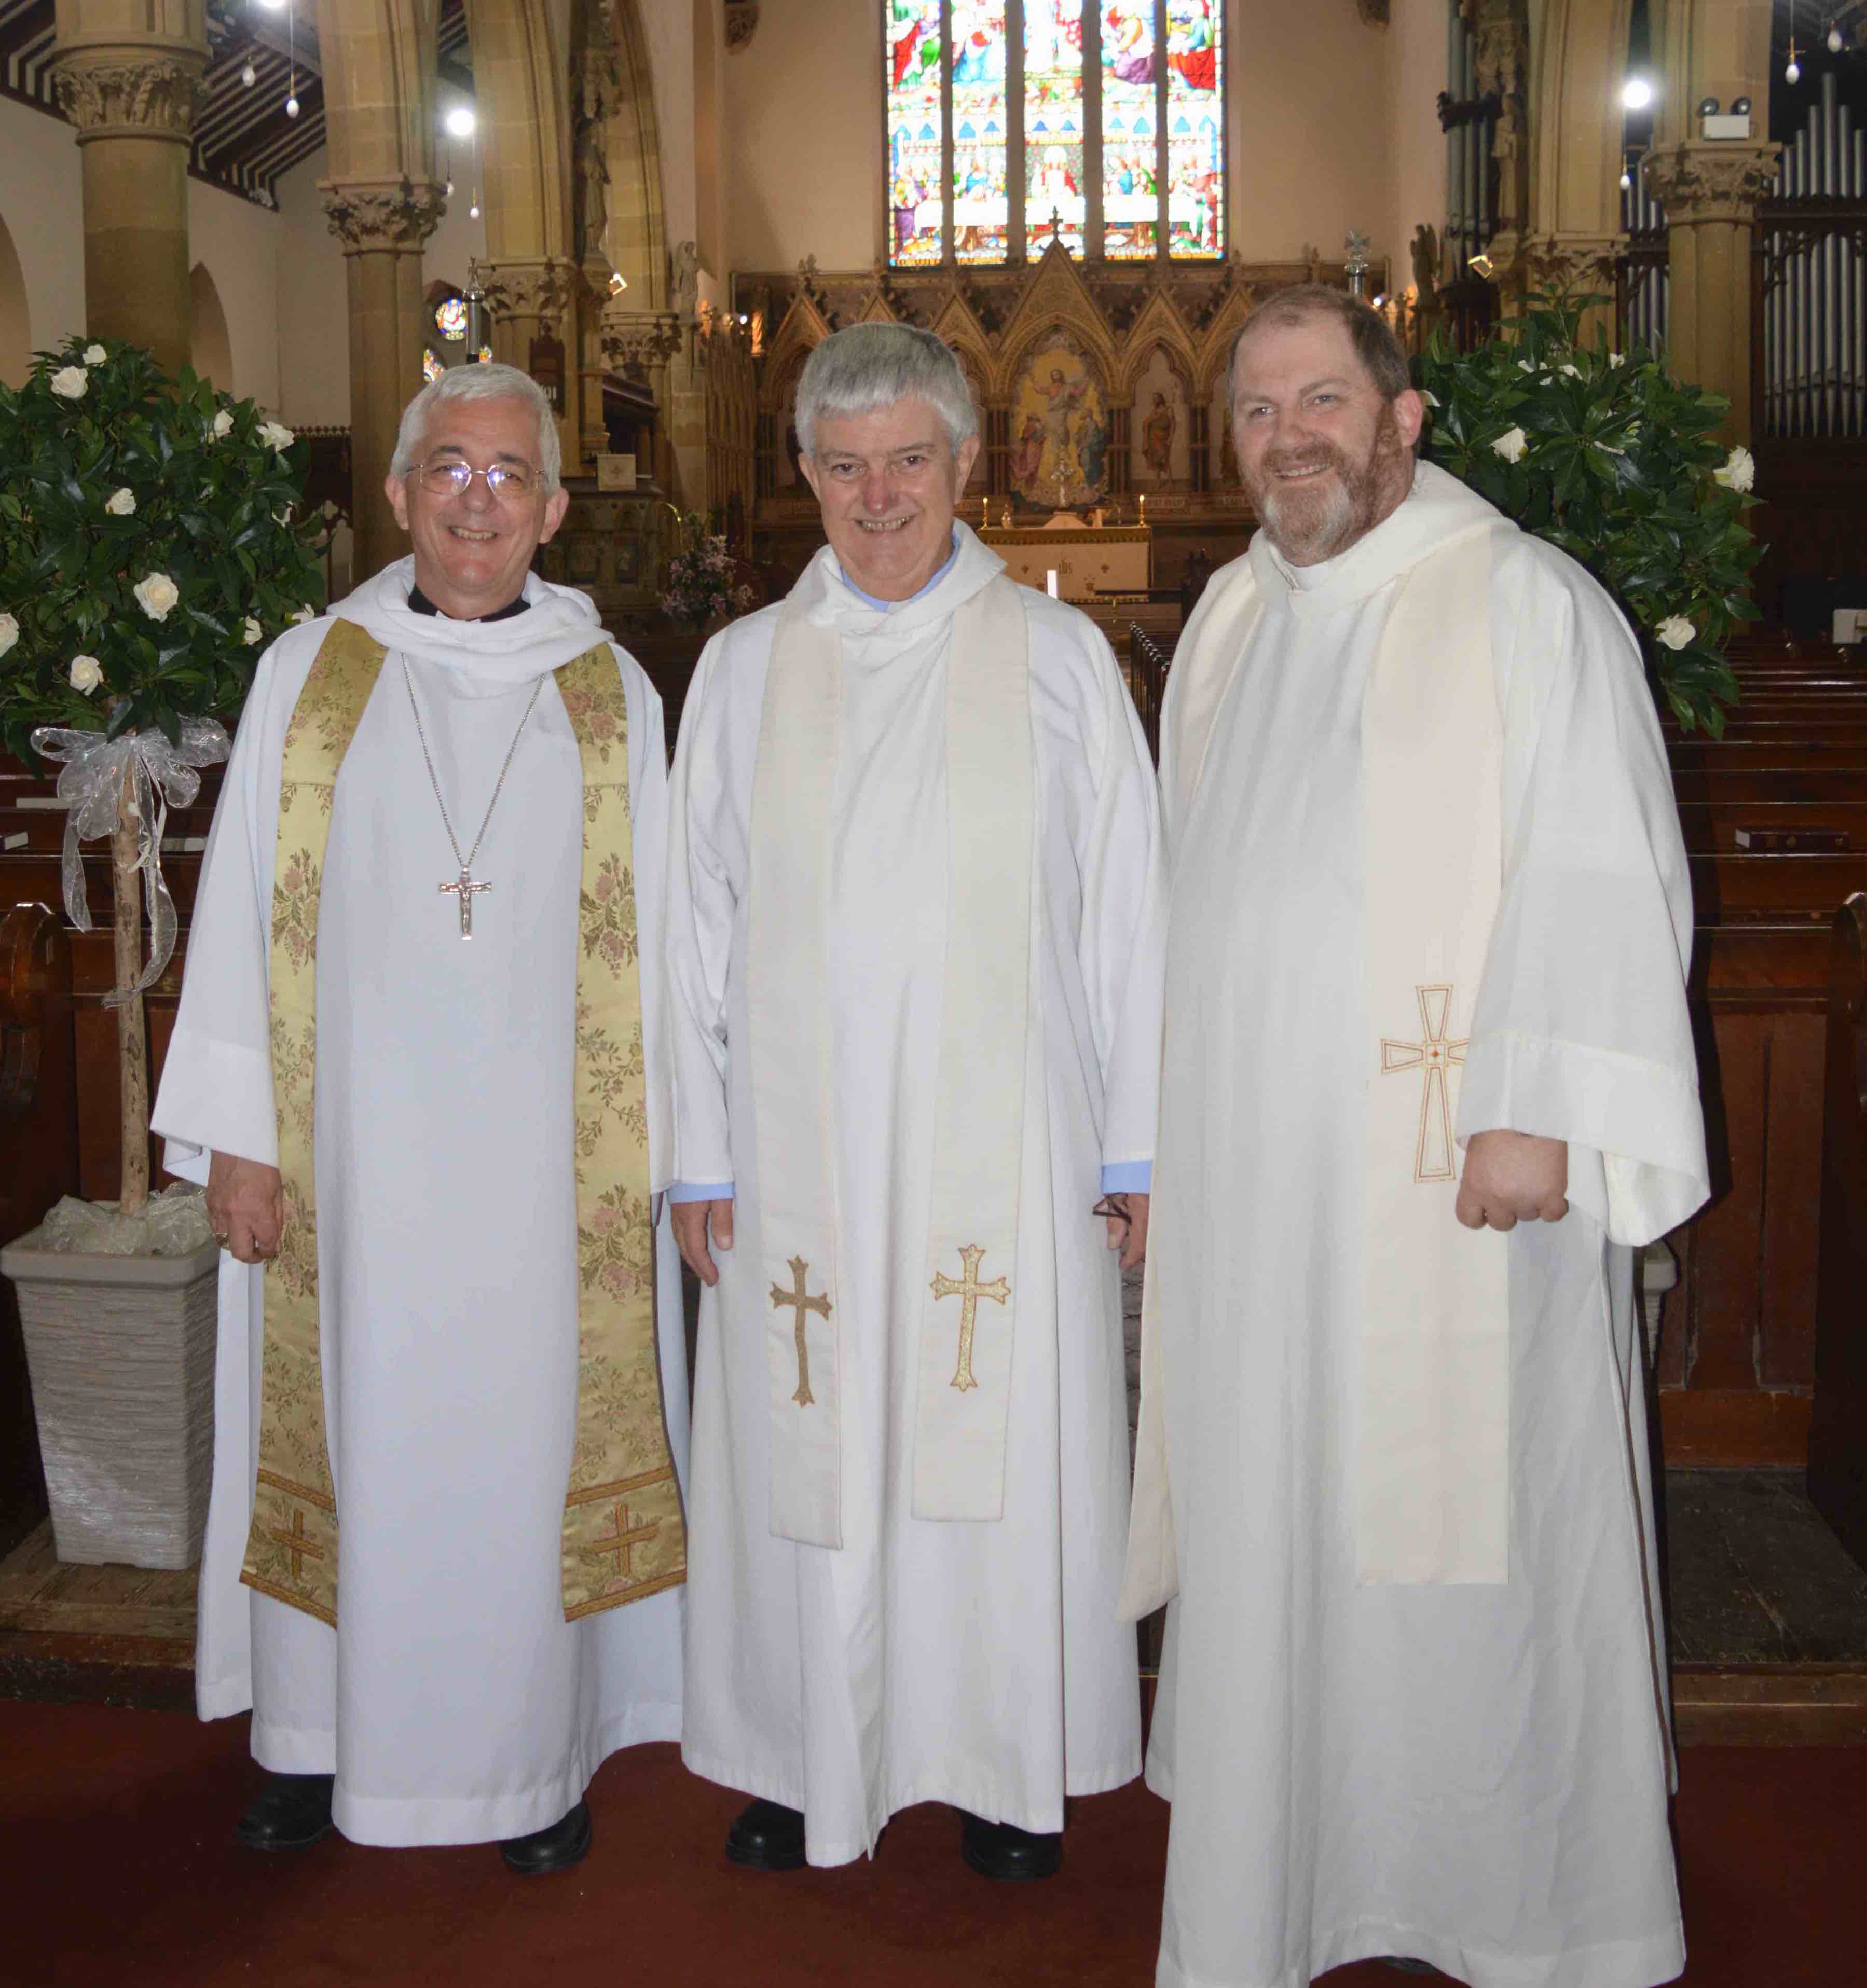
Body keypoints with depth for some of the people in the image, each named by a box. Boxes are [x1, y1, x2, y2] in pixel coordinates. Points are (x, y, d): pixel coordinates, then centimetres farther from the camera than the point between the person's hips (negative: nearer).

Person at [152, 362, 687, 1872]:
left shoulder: (613, 698, 3)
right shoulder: (308, 676, 3)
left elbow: (648, 939, 3)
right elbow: (244, 914, 2)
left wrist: (650, 1155, 0)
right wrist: (237, 1138, -2)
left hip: (542, 1159, 0)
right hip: (355, 1150, 0)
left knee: (527, 1438, 7)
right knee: (352, 1429, 10)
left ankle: (535, 1752, 24)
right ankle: (317, 1735, 29)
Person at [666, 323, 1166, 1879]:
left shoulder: (1056, 655, 2)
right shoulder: (746, 667, 6)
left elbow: (1124, 913, 1)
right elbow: (701, 923, 6)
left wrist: (1136, 1148, -1)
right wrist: (699, 1155, 3)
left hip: (1006, 1149, -1)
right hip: (803, 1150, 2)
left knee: (1005, 1444, 6)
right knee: (809, 1445, 7)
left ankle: (1008, 1761, 25)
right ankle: (810, 1759, 26)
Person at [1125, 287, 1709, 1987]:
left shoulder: (1529, 606, -7)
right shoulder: (1231, 621, 13)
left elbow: (1603, 879, -13)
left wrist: (1540, 1109, -20)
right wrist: (1164, 1113, 16)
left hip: (1447, 1167, -6)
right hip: (1250, 1161, 6)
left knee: (1464, 1512, 4)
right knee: (1266, 1508, 14)